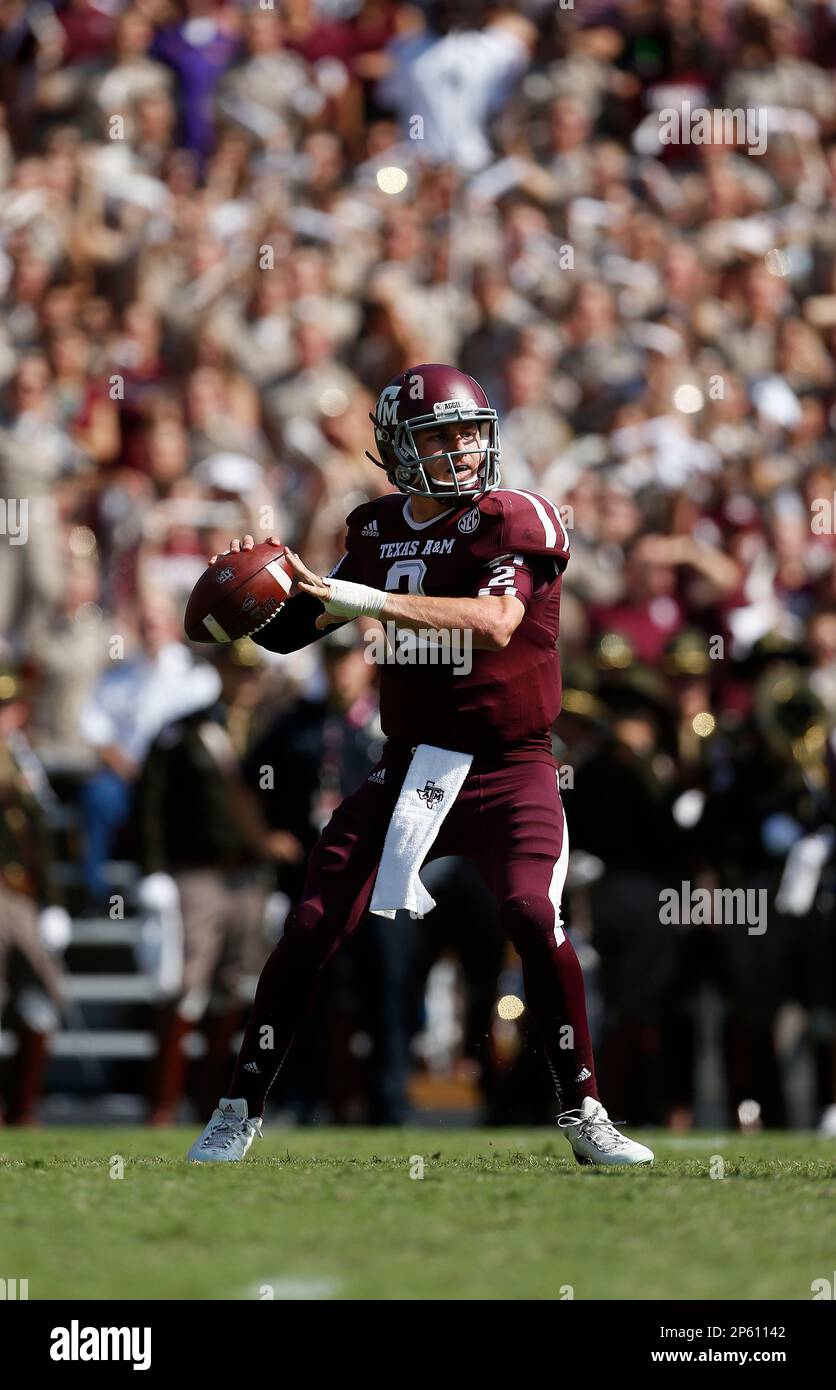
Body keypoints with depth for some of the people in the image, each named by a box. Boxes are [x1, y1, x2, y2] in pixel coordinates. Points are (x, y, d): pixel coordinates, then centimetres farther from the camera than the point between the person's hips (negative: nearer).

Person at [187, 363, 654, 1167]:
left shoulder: (514, 522, -11)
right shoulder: (378, 530, 6)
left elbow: (495, 624, -30)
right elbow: (293, 629, 15)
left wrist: (367, 600, -34)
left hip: (508, 770, -4)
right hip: (409, 767, 4)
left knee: (533, 918, -25)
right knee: (311, 928, -3)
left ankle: (582, 1113, -9)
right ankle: (240, 1111, 11)